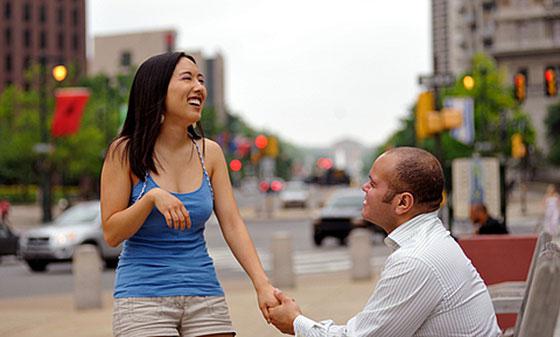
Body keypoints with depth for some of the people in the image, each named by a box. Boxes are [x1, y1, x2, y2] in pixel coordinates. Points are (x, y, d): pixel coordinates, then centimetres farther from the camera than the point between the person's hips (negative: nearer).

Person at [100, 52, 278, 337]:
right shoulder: (126, 152, -4)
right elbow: (112, 235, -6)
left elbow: (233, 225, 1)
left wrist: (263, 285, -10)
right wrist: (152, 197, -22)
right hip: (143, 291, -4)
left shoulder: (209, 153, 5)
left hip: (204, 294, 4)